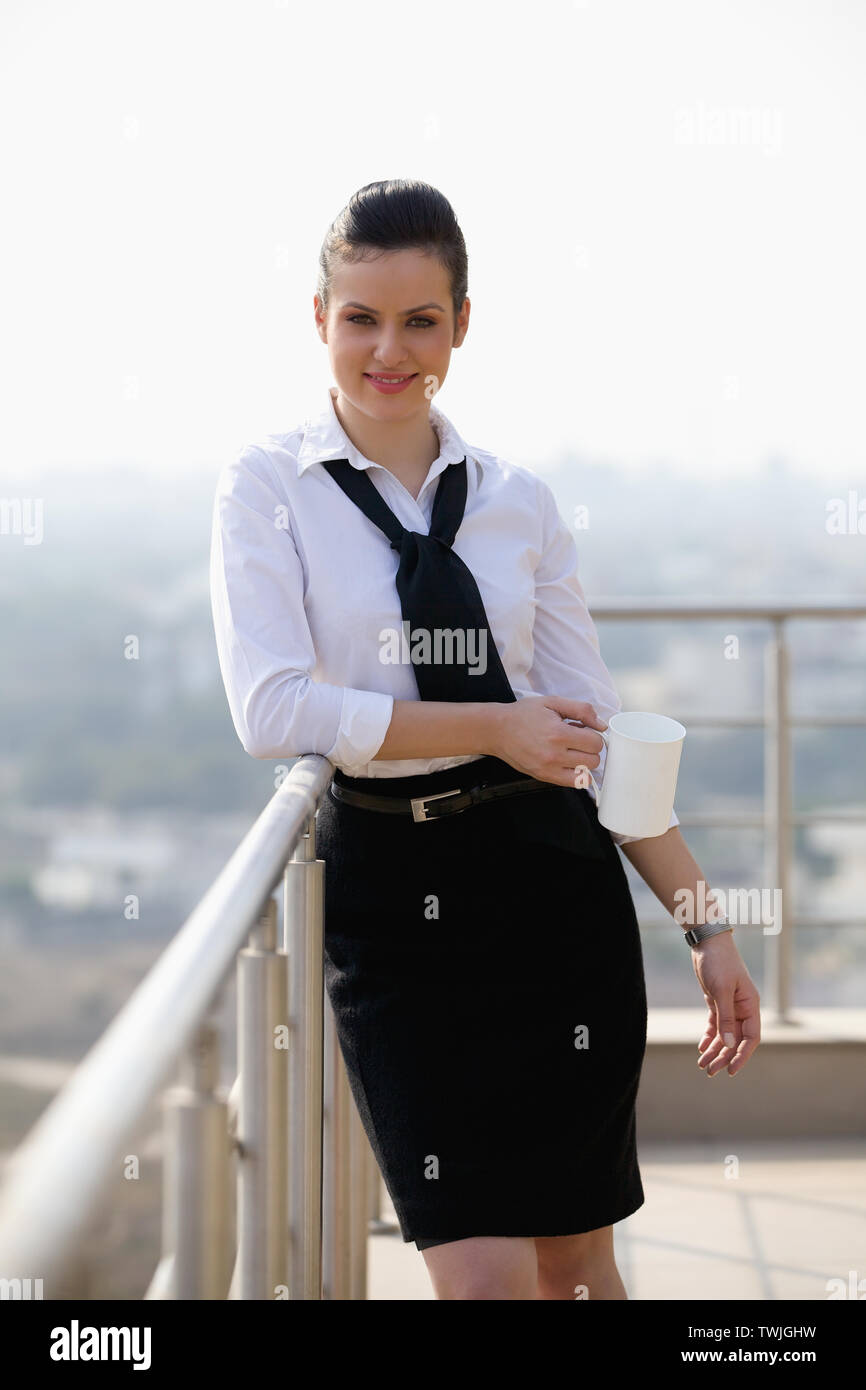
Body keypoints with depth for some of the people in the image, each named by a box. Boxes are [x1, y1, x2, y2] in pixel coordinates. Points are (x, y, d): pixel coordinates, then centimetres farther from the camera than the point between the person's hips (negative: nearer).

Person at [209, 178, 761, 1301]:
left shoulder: (517, 500, 7)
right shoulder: (271, 484, -1)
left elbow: (595, 728, 9)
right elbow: (274, 710, -14)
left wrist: (704, 922, 6)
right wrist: (493, 724, -14)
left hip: (551, 881, 3)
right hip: (388, 896, -2)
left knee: (575, 1257, 7)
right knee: (482, 1272, -7)